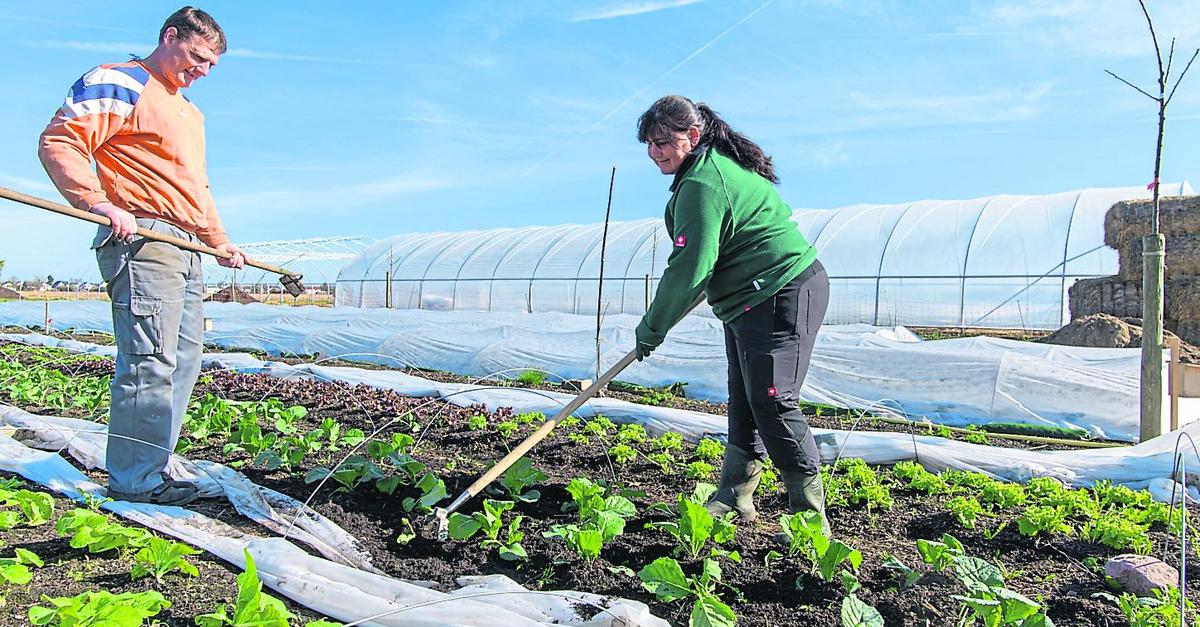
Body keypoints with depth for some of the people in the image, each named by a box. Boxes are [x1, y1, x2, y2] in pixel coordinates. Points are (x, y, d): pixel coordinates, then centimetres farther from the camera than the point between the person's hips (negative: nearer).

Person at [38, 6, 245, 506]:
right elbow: (58, 142, -12)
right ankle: (134, 481, -6)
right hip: (141, 240, -10)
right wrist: (99, 203, -24)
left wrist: (218, 240, 26)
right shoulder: (122, 83, -1)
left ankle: (150, 470, 16)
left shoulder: (190, 112, 28)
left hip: (185, 250, 10)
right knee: (150, 361, -13)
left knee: (183, 361, 9)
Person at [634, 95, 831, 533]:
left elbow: (689, 268, -21)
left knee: (772, 404, -11)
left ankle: (810, 516, -1)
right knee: (744, 401, 13)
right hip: (755, 301, 11)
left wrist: (651, 328, -11)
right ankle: (734, 498, 21)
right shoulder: (720, 165, 15)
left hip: (781, 298, -11)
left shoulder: (702, 184, -19)